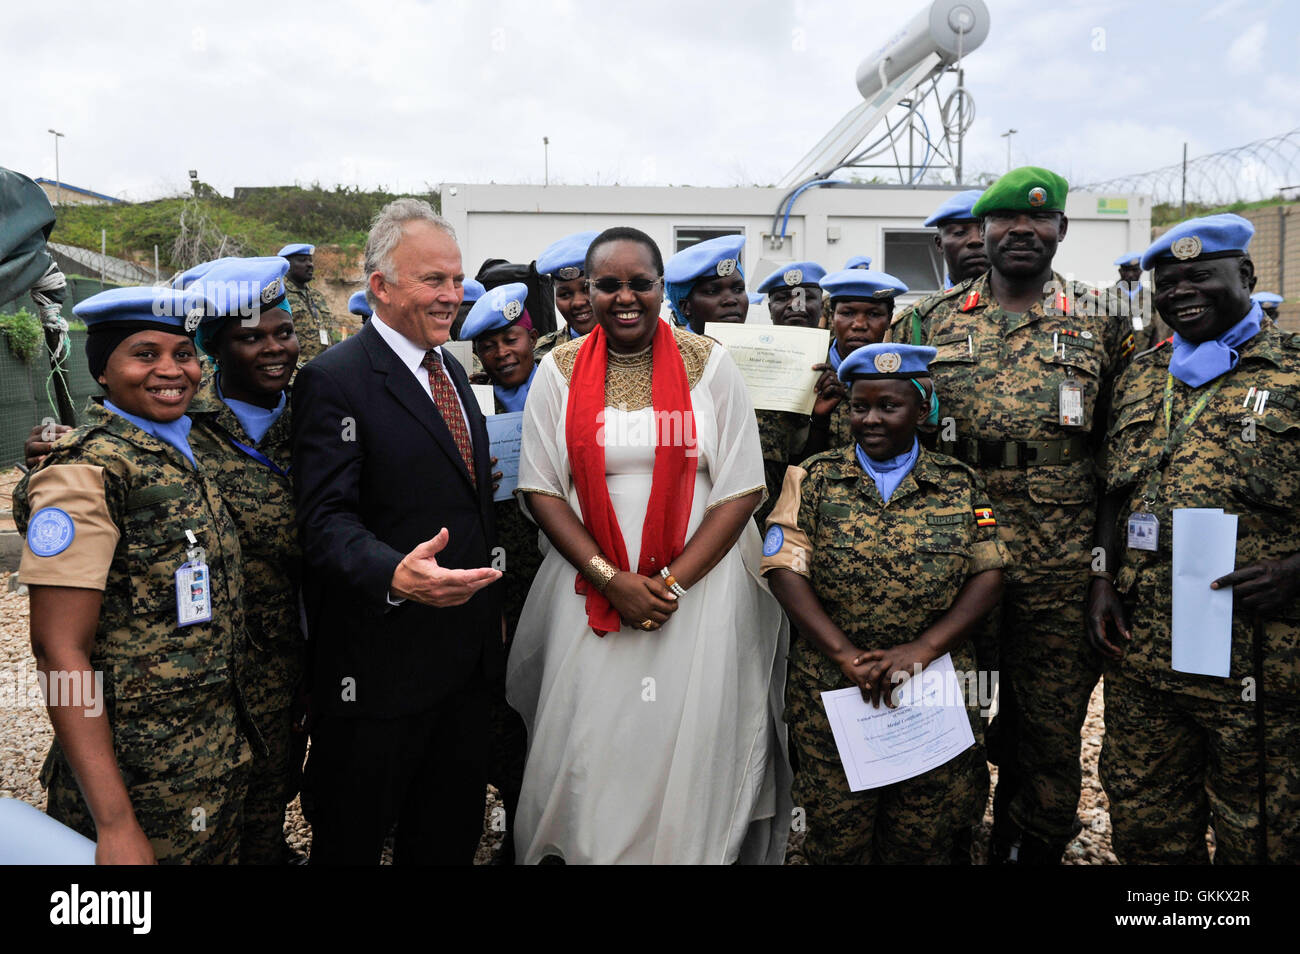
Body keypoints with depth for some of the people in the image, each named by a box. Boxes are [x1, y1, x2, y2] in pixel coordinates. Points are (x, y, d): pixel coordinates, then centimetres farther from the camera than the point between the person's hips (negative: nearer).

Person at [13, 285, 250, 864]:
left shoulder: (182, 457, 6)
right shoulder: (86, 472, -17)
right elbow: (60, 648, -21)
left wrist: (229, 741, 9)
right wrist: (115, 825, -23)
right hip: (140, 783, -7)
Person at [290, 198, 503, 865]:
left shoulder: (452, 370, 12)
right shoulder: (333, 381, -14)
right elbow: (326, 517, -21)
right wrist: (395, 576, -39)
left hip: (466, 655, 8)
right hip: (379, 660, -7)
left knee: (453, 833, 21)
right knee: (352, 839, 12)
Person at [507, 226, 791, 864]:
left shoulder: (708, 364, 0)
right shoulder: (559, 370, 3)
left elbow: (741, 490, -3)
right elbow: (541, 489, 0)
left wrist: (673, 583, -13)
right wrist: (612, 580, -11)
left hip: (699, 586, 0)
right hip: (591, 589, 1)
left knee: (690, 747, 5)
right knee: (592, 751, 6)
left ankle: (691, 852, 28)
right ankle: (585, 853, 29)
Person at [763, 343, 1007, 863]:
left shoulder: (960, 484, 7)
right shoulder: (814, 478, 4)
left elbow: (988, 576, 1)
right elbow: (784, 568, -4)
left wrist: (921, 649, -13)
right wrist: (845, 654, -15)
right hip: (830, 689, -1)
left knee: (924, 838, 8)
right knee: (837, 837, 4)